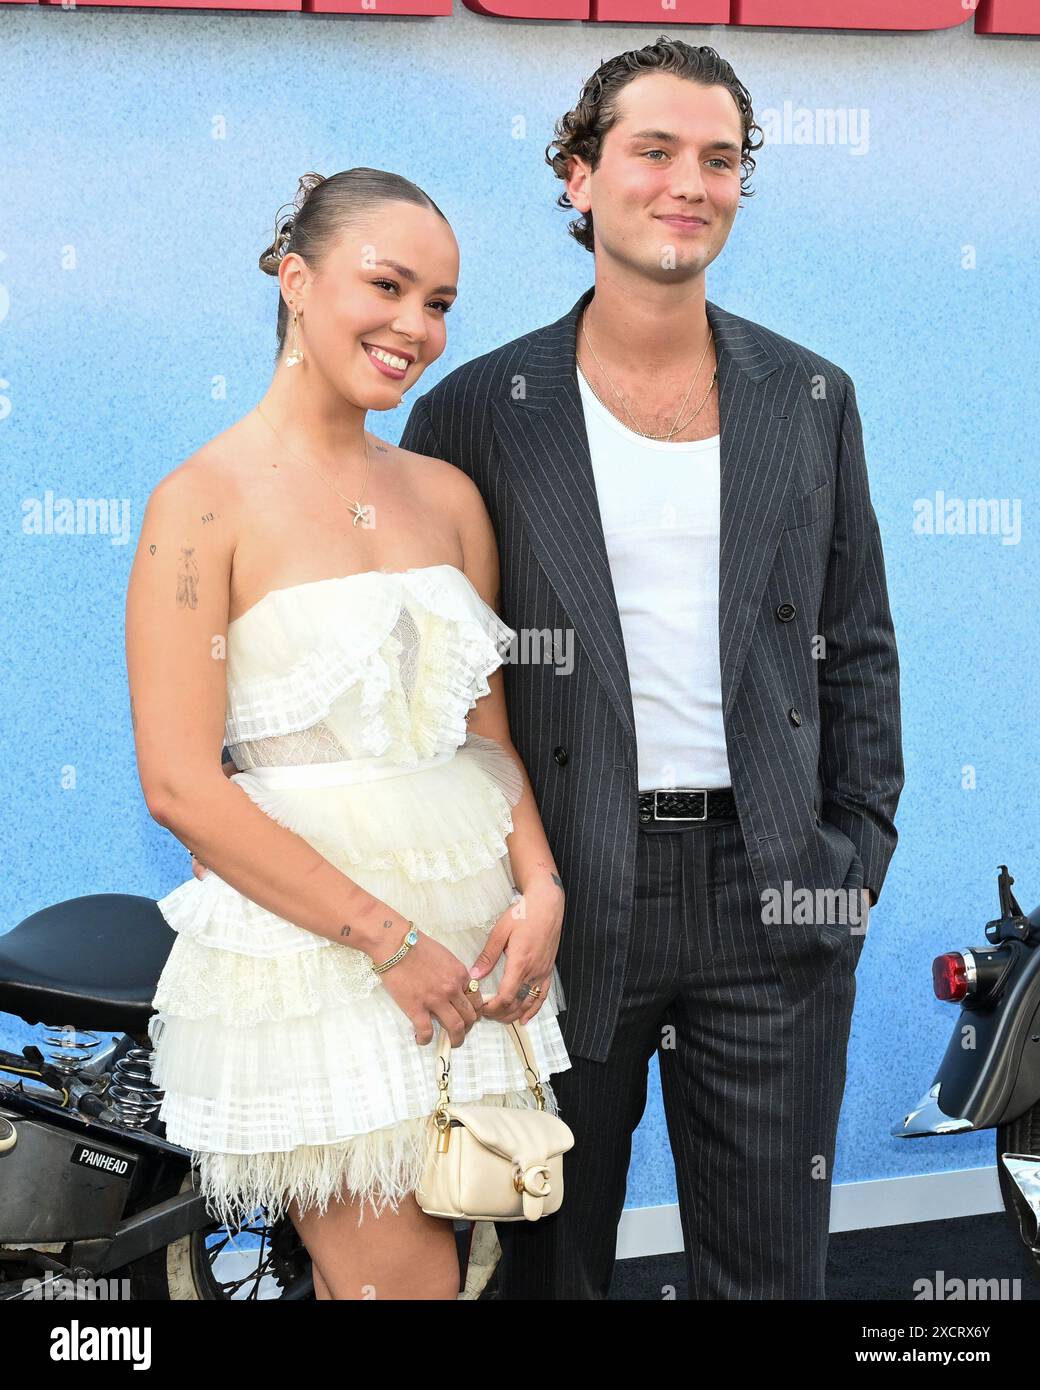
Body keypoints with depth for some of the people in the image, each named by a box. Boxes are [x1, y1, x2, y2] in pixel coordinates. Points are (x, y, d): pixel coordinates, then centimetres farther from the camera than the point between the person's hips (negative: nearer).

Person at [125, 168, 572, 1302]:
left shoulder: (447, 493, 9)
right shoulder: (206, 498, -10)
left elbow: (490, 727, 12)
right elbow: (180, 784, -15)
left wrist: (539, 888, -5)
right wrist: (388, 935, -16)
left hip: (474, 930, 6)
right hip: (308, 944, -6)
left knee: (468, 1255, 16)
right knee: (401, 1281, 0)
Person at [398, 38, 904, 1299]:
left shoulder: (812, 401, 7)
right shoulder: (477, 412, -2)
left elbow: (856, 647, 11)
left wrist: (860, 854, 2)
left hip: (771, 907, 2)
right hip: (562, 899, -2)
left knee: (770, 1263, 13)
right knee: (546, 1259, 13)